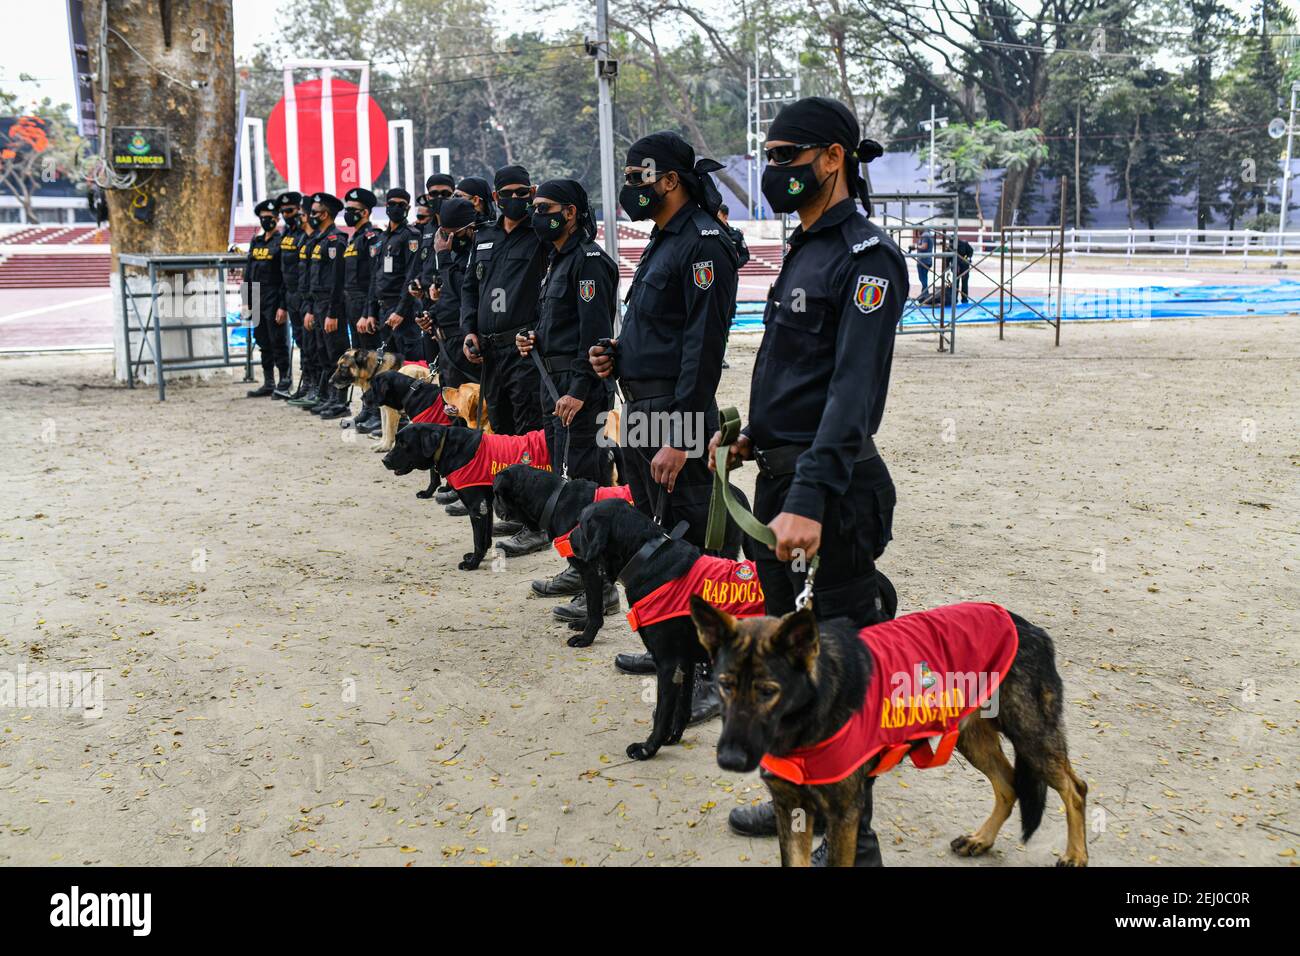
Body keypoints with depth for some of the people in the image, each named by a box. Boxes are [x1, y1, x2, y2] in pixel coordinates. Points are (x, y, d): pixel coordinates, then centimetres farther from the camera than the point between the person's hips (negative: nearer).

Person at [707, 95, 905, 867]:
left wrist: (811, 499, -34)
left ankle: (852, 834, 12)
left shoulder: (867, 258, -15)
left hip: (830, 484, -10)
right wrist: (755, 436, 22)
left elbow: (853, 390, -26)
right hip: (779, 471, 10)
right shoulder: (806, 248, 15)